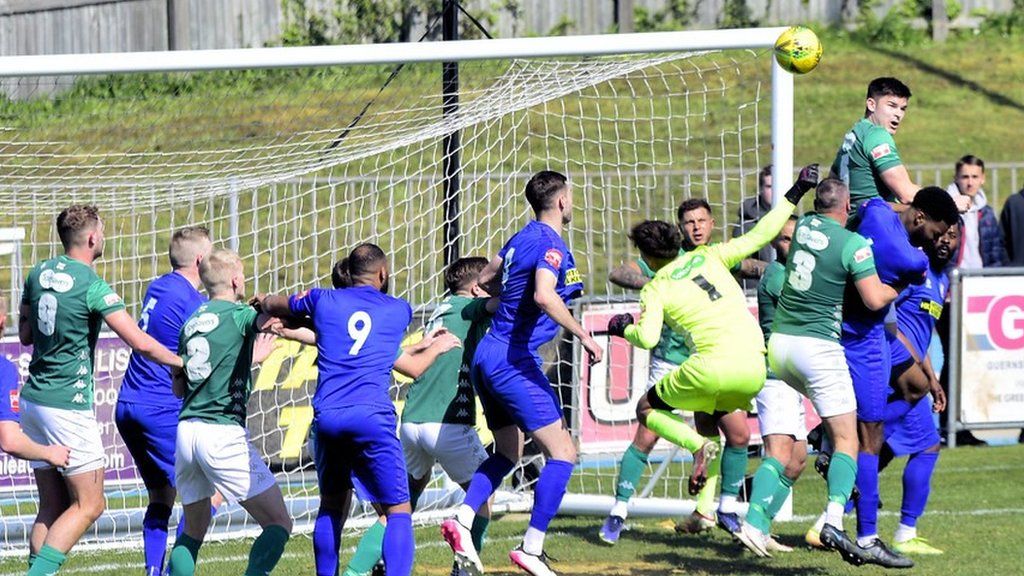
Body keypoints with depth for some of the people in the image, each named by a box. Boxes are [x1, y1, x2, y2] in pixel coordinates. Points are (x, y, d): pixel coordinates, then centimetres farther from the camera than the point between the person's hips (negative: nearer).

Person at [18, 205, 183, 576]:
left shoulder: (40, 273, 7)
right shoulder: (92, 287, -14)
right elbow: (140, 343, -18)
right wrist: (183, 364, -6)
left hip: (33, 400, 7)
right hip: (68, 406, -7)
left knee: (52, 507, 10)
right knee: (88, 504, 0)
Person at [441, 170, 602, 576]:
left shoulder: (521, 238, 13)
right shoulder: (550, 244, -13)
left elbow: (485, 280, 28)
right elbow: (544, 295, -31)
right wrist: (582, 335, -27)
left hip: (487, 356, 10)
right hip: (514, 361, -10)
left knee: (507, 454, 21)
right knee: (563, 454, -8)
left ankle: (462, 520, 3)